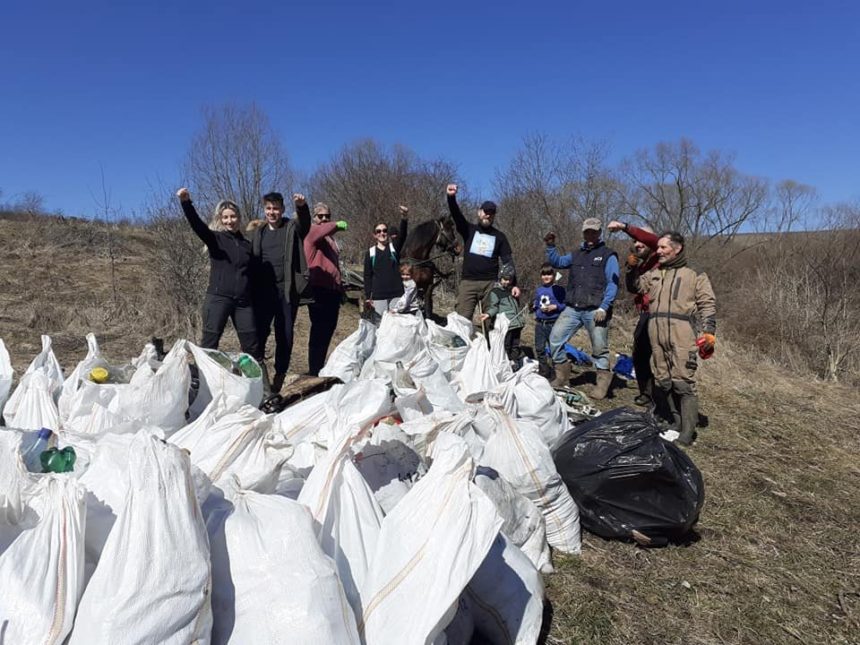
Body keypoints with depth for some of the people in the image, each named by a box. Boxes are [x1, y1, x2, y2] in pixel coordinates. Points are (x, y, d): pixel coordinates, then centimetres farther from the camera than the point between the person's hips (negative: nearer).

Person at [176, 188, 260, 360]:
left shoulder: (246, 243, 13)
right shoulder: (215, 238, 1)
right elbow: (196, 224, -18)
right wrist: (186, 202, -35)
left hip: (244, 301, 4)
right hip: (218, 298, -4)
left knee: (252, 345, 7)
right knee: (209, 342, -4)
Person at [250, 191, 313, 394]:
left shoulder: (292, 227, 5)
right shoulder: (259, 233, 15)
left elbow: (305, 222, -18)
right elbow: (252, 261, 11)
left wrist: (302, 206, -40)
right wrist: (251, 291, 2)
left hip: (287, 291, -2)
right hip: (263, 292, 3)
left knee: (285, 336, 4)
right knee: (259, 333, 3)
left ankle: (279, 376, 14)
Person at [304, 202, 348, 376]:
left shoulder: (330, 237, 24)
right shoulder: (312, 231, -1)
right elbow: (320, 231, -28)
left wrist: (340, 287, 26)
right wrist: (336, 225, -36)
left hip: (332, 289, 9)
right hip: (318, 289, -9)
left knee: (328, 330, 13)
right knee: (319, 330, -8)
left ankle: (320, 368, 24)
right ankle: (314, 371, -2)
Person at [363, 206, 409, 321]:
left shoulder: (394, 248, 7)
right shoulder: (370, 252, 8)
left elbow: (402, 236, -13)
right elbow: (367, 276, 7)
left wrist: (404, 219, -33)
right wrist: (367, 297, -2)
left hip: (397, 294, 0)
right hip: (378, 296, 0)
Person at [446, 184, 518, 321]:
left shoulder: (499, 236, 12)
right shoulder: (469, 230, 11)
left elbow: (508, 261, 7)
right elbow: (456, 215, -7)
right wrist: (451, 197, -27)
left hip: (490, 283, 1)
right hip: (468, 282, 0)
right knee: (461, 319, -8)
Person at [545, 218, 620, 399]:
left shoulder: (608, 255, 3)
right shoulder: (576, 254, 20)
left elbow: (612, 284, -5)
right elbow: (557, 262, 21)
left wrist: (604, 307, -15)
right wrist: (550, 246, 5)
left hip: (595, 311, -5)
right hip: (572, 309, 5)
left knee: (599, 347, 0)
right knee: (555, 338, -2)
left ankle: (603, 382, 16)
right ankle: (562, 375, 12)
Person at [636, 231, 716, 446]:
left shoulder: (695, 276, 8)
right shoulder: (653, 274, 22)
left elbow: (707, 305, 3)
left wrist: (708, 332, -8)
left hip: (682, 336, -5)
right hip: (657, 336, 5)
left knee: (683, 381, -10)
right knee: (663, 381, 7)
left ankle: (687, 431, -4)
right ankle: (675, 424, 19)